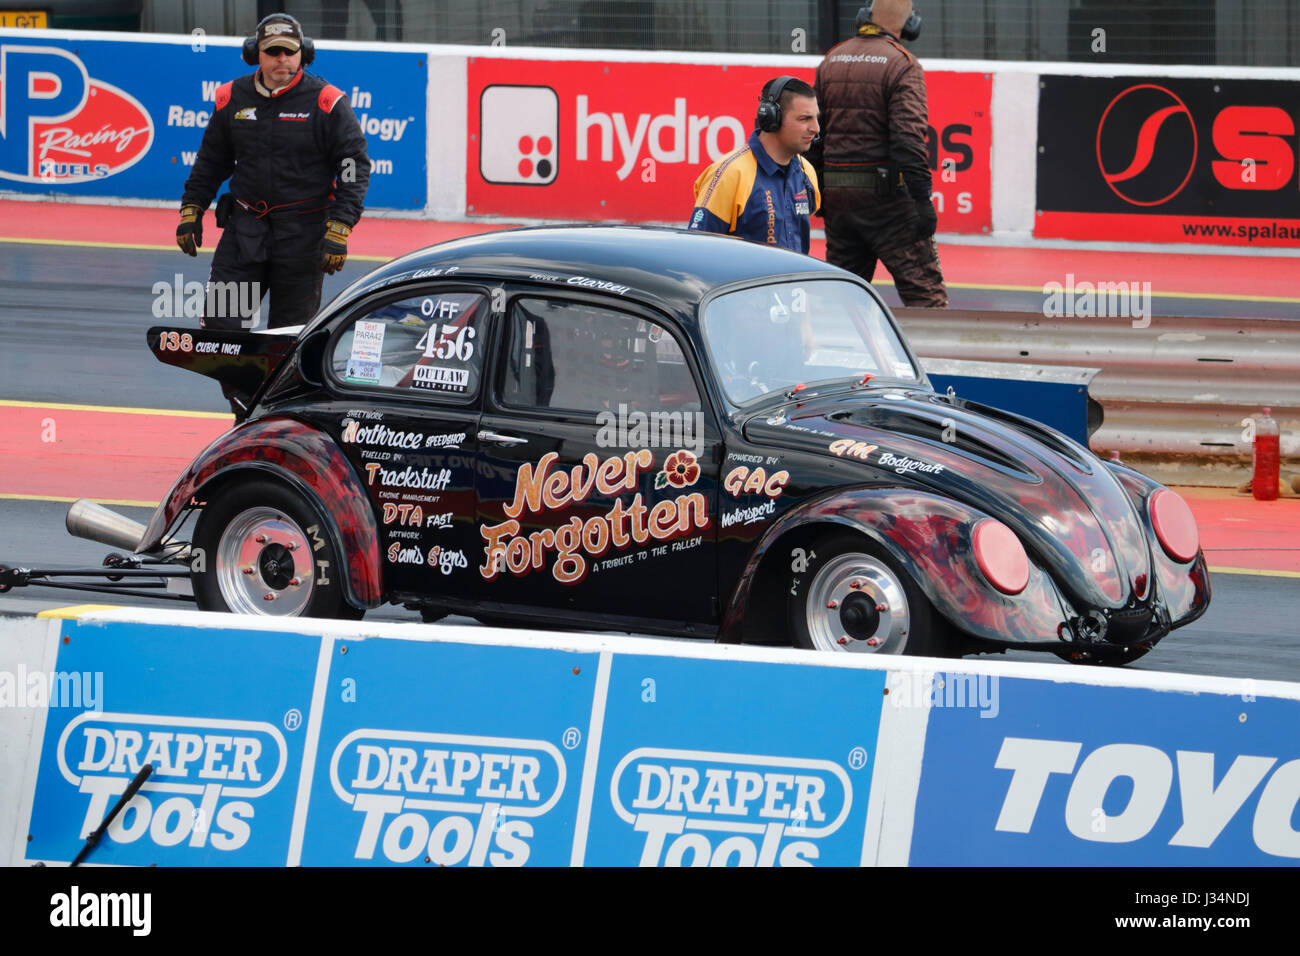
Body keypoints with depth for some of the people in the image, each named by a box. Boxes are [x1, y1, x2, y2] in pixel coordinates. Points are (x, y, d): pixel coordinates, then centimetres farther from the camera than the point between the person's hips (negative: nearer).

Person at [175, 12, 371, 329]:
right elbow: (211, 160, 19)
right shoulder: (233, 98, 6)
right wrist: (191, 208, 13)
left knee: (291, 332, 3)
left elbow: (355, 166, -6)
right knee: (219, 320, -4)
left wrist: (339, 231, -13)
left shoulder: (325, 102, -7)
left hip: (304, 232, -3)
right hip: (244, 228, 3)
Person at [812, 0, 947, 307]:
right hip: (884, 190, -6)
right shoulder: (902, 65, -8)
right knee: (924, 287, -7)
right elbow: (908, 139, -17)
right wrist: (922, 199, -18)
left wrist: (818, 190, 18)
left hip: (836, 190, 6)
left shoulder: (830, 60, 11)